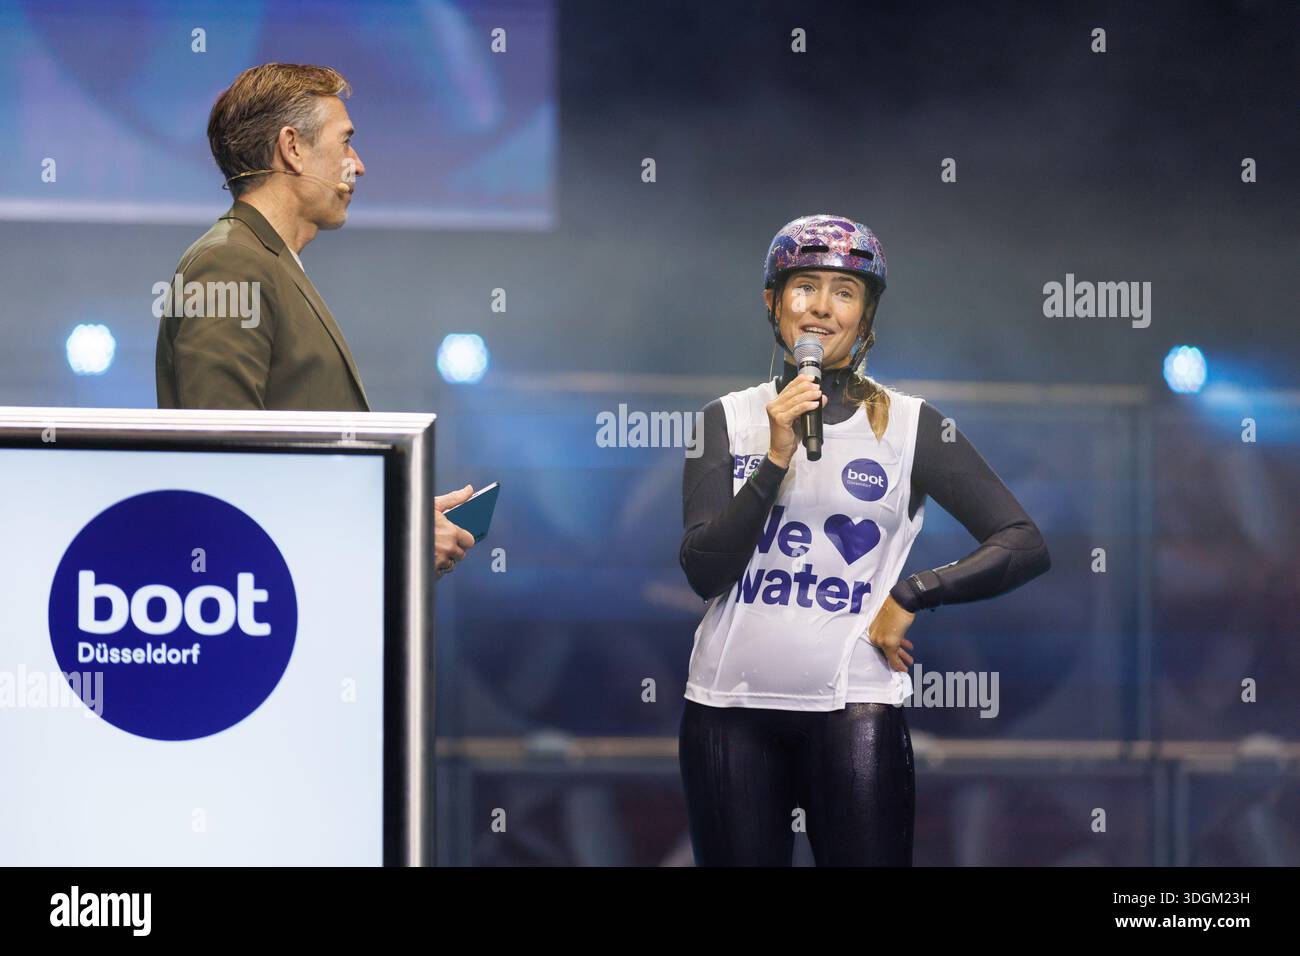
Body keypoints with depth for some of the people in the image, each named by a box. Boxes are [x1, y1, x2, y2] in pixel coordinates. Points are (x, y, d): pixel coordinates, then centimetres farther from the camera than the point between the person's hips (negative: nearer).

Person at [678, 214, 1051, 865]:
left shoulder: (909, 425, 3)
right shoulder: (728, 420, 7)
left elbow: (1025, 546, 0)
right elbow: (704, 572, -4)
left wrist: (911, 596, -8)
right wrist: (776, 459, -12)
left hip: (852, 710, -2)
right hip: (729, 707, 2)